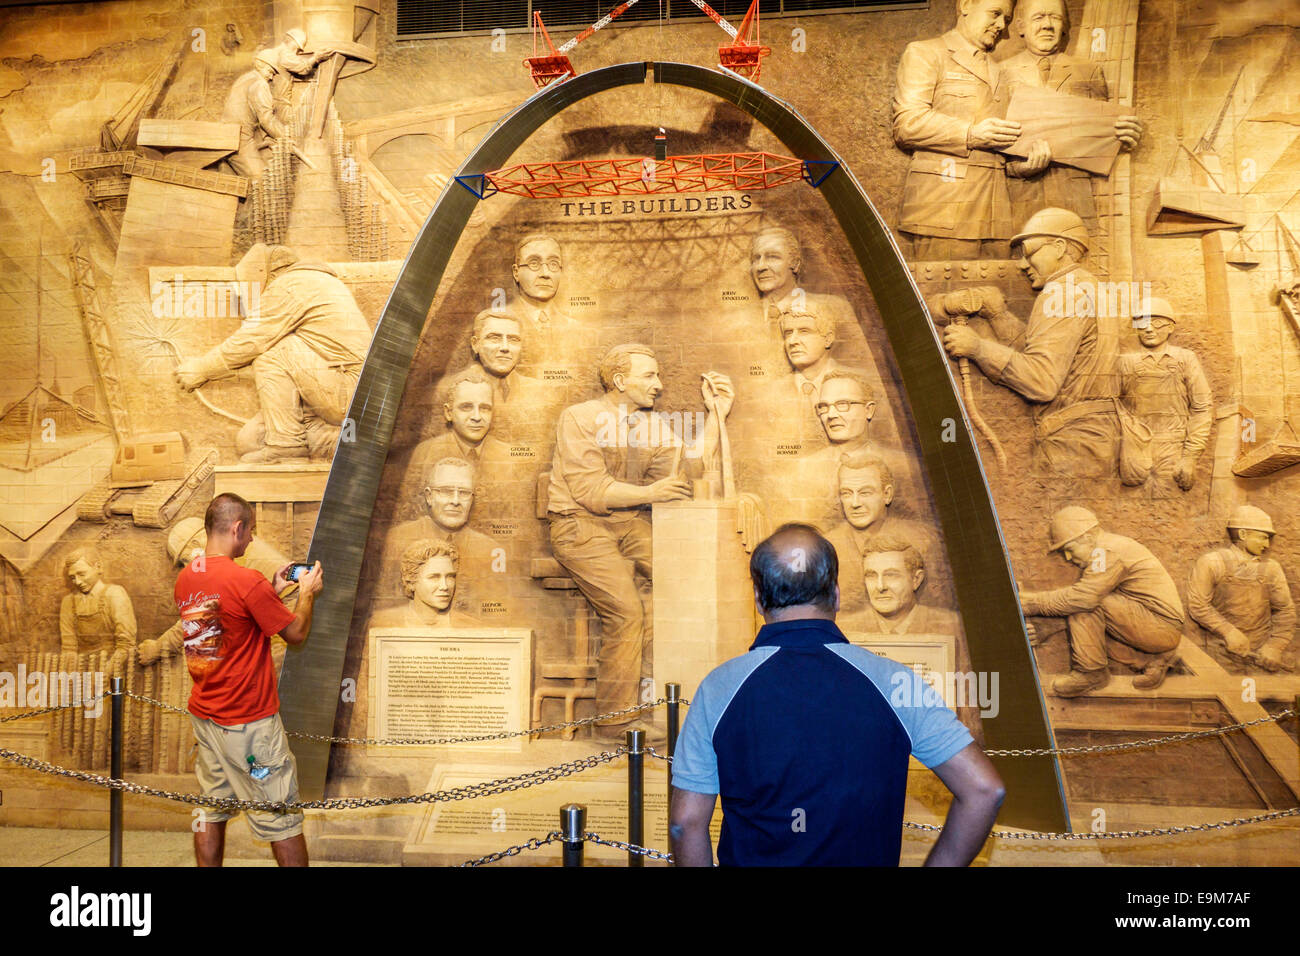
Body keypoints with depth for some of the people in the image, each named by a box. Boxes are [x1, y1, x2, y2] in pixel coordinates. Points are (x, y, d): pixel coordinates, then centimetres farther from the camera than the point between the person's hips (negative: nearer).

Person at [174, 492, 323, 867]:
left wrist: (272, 590, 17)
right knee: (282, 819, 4)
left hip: (203, 716, 8)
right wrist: (307, 593, 5)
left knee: (211, 812, 16)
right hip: (248, 722, -8)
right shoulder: (248, 581, -22)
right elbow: (296, 632, -11)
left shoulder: (185, 579, 2)